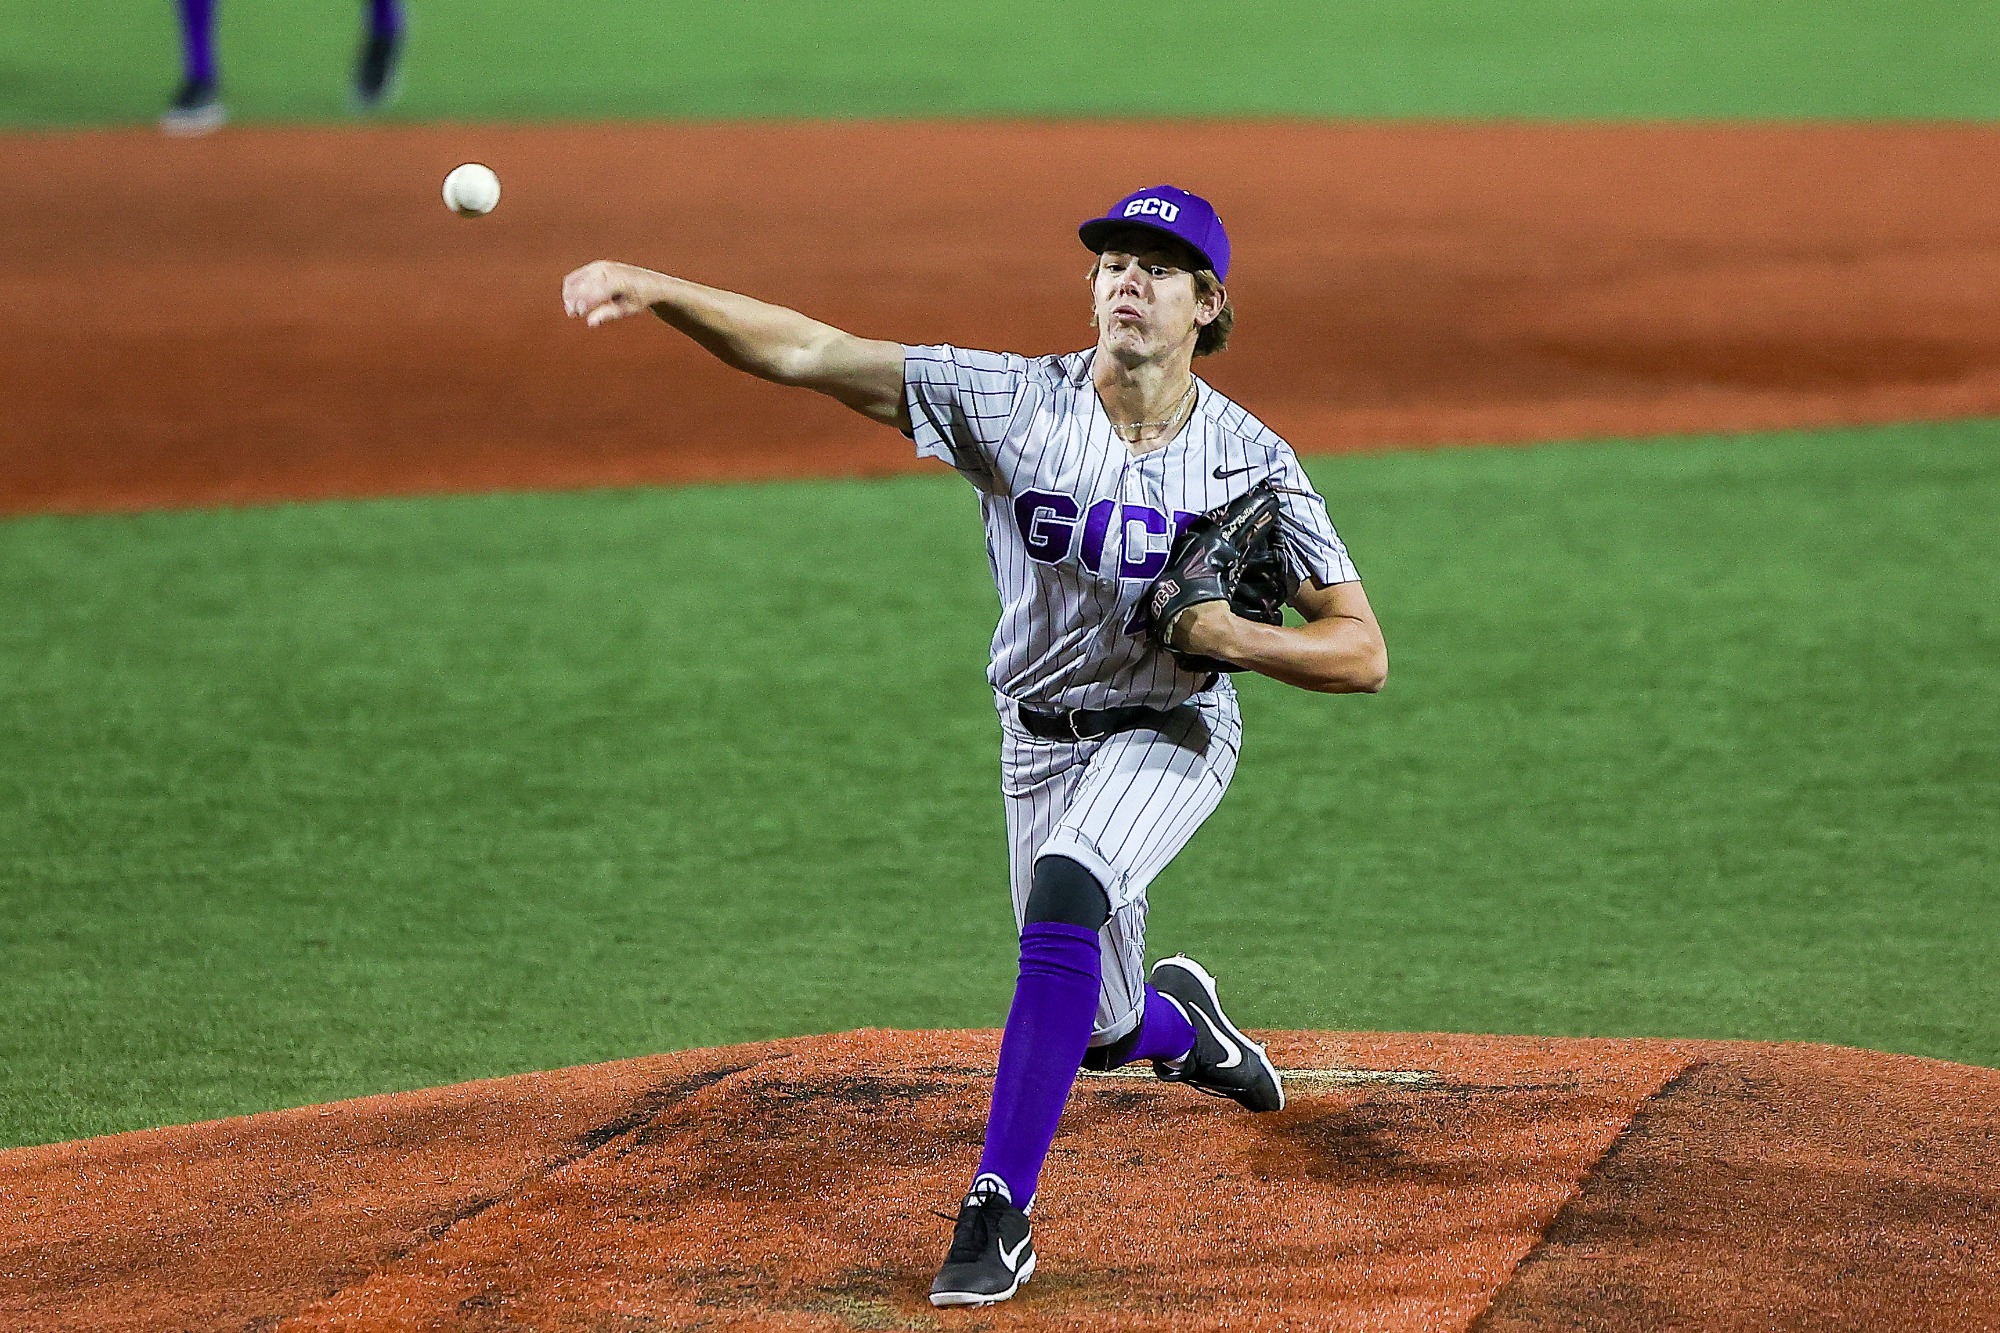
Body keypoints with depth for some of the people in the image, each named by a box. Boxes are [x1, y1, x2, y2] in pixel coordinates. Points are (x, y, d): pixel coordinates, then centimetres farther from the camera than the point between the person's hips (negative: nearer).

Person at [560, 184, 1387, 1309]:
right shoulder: (1015, 402, -16)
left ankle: (1001, 1213, -28)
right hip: (1041, 741, 3)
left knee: (1068, 890, -32)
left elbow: (1365, 656, -13)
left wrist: (1238, 639, -31)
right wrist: (655, 288, -38)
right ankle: (1181, 1019, 51)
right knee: (1099, 1031, 10)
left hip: (1174, 732, -3)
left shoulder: (1253, 463, -17)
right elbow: (809, 353, -25)